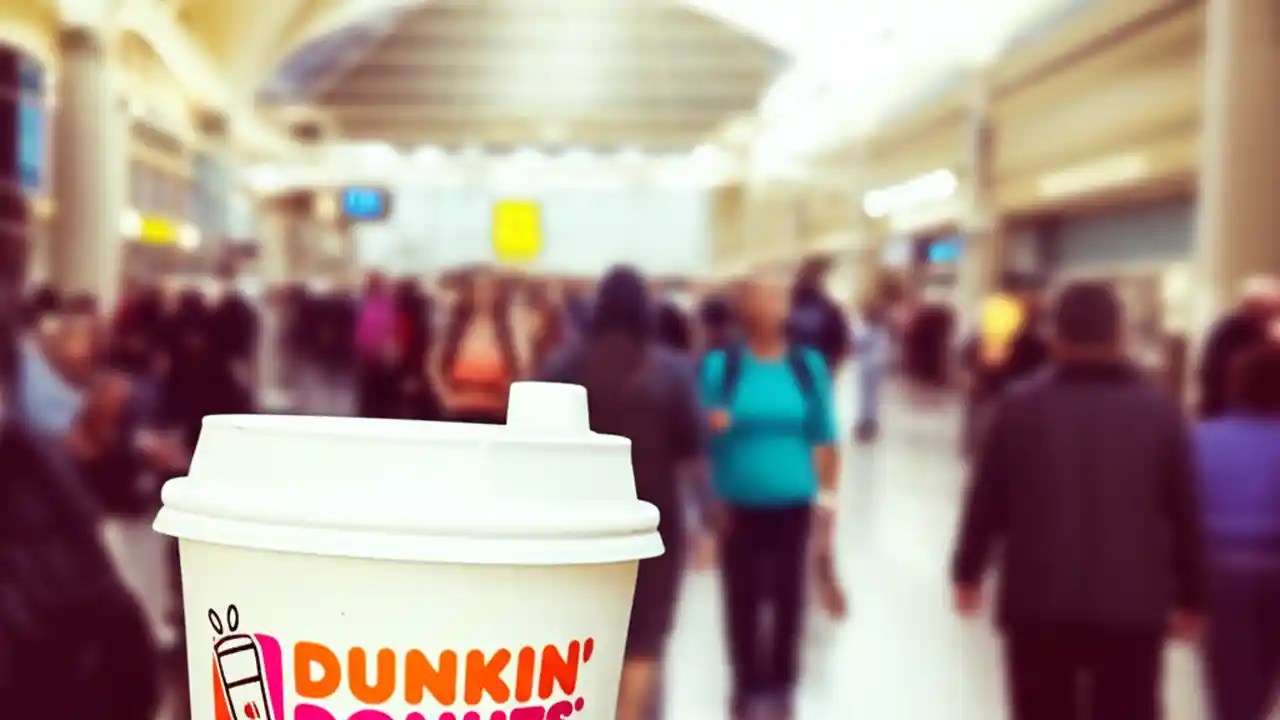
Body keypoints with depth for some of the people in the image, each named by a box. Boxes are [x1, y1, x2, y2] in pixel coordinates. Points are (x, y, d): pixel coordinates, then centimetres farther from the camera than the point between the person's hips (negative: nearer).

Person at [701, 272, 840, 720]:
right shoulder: (720, 365, -4)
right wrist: (711, 426, -22)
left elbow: (823, 437, 6)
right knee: (742, 596, 7)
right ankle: (747, 682, 23)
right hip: (738, 504, -1)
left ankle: (781, 683, 25)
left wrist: (827, 495, 3)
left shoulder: (808, 365, 0)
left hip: (792, 503, 1)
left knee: (788, 593, 10)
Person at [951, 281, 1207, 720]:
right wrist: (1190, 597, 13)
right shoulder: (1160, 411, 1)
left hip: (1037, 600, 0)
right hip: (1132, 605, 0)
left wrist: (967, 572, 15)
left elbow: (986, 502, 2)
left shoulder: (1019, 407, -2)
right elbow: (1185, 513, 3)